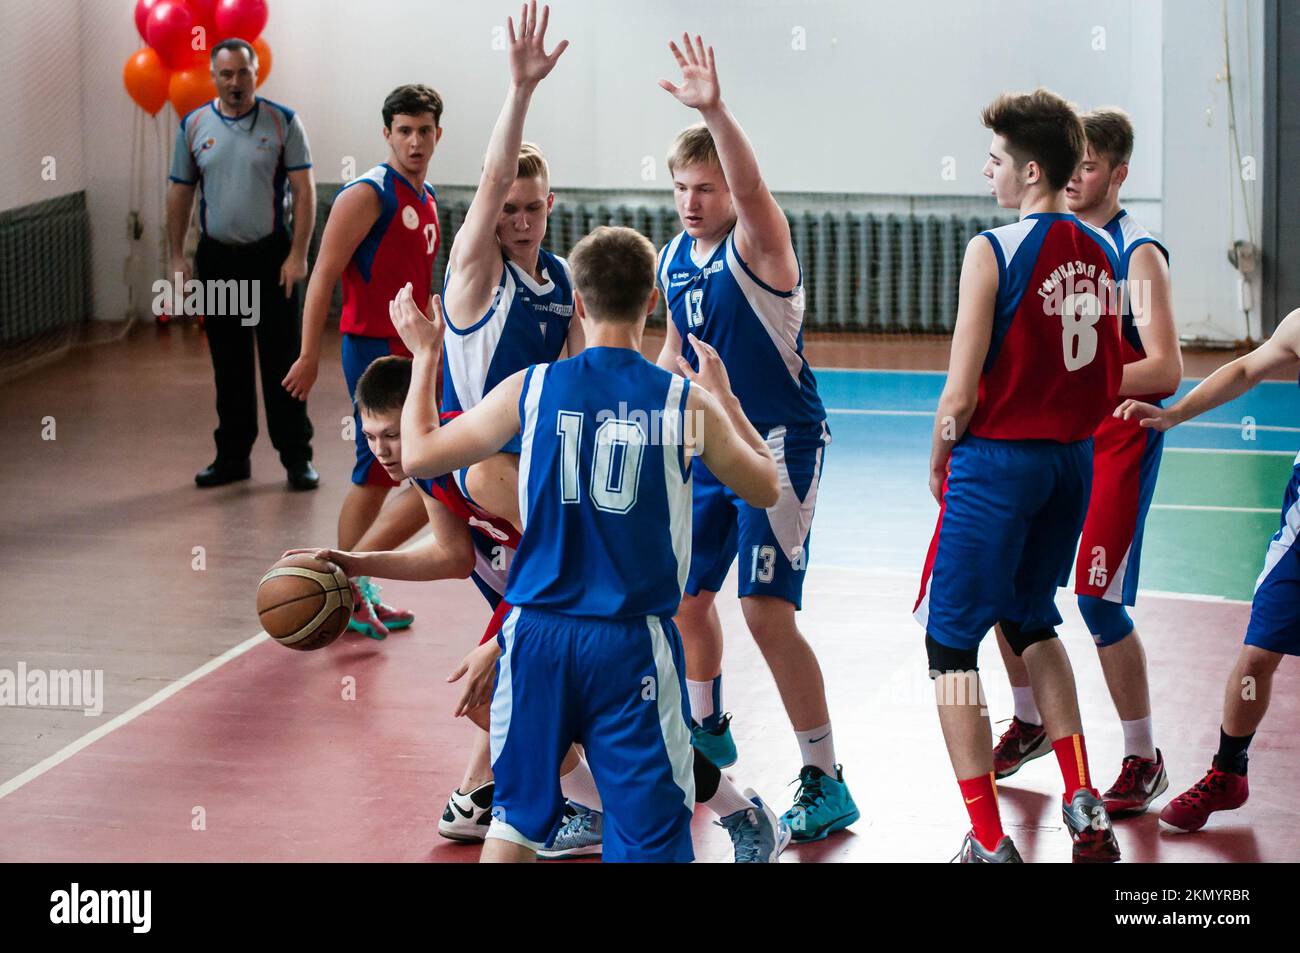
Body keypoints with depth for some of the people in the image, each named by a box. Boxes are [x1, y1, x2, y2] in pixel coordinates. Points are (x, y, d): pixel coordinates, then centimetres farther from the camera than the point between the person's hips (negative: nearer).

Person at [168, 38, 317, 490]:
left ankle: (297, 457, 4)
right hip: (217, 258, 3)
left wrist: (298, 255, -13)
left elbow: (304, 191, -6)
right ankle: (232, 456, 17)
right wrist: (177, 256, 4)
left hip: (271, 257, -3)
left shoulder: (283, 123, -4)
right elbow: (180, 193, 9)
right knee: (228, 365, 9)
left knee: (282, 360, -2)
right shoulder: (193, 126, 5)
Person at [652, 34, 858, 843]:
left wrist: (715, 110, -54)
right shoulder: (675, 259, 4)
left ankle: (825, 782, -6)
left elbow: (753, 188, -39)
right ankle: (708, 730, 42)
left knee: (767, 611, -14)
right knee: (686, 595, 16)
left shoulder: (758, 248, -17)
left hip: (780, 445, -8)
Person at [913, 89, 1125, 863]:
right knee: (1031, 621, 25)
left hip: (997, 458, -7)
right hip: (1074, 457, 7)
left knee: (951, 643, 3)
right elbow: (1110, 383, 11)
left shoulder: (994, 252, -16)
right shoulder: (1103, 253, 4)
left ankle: (989, 841, 0)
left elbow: (961, 394, -16)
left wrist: (939, 461, 0)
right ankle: (1084, 807, 17)